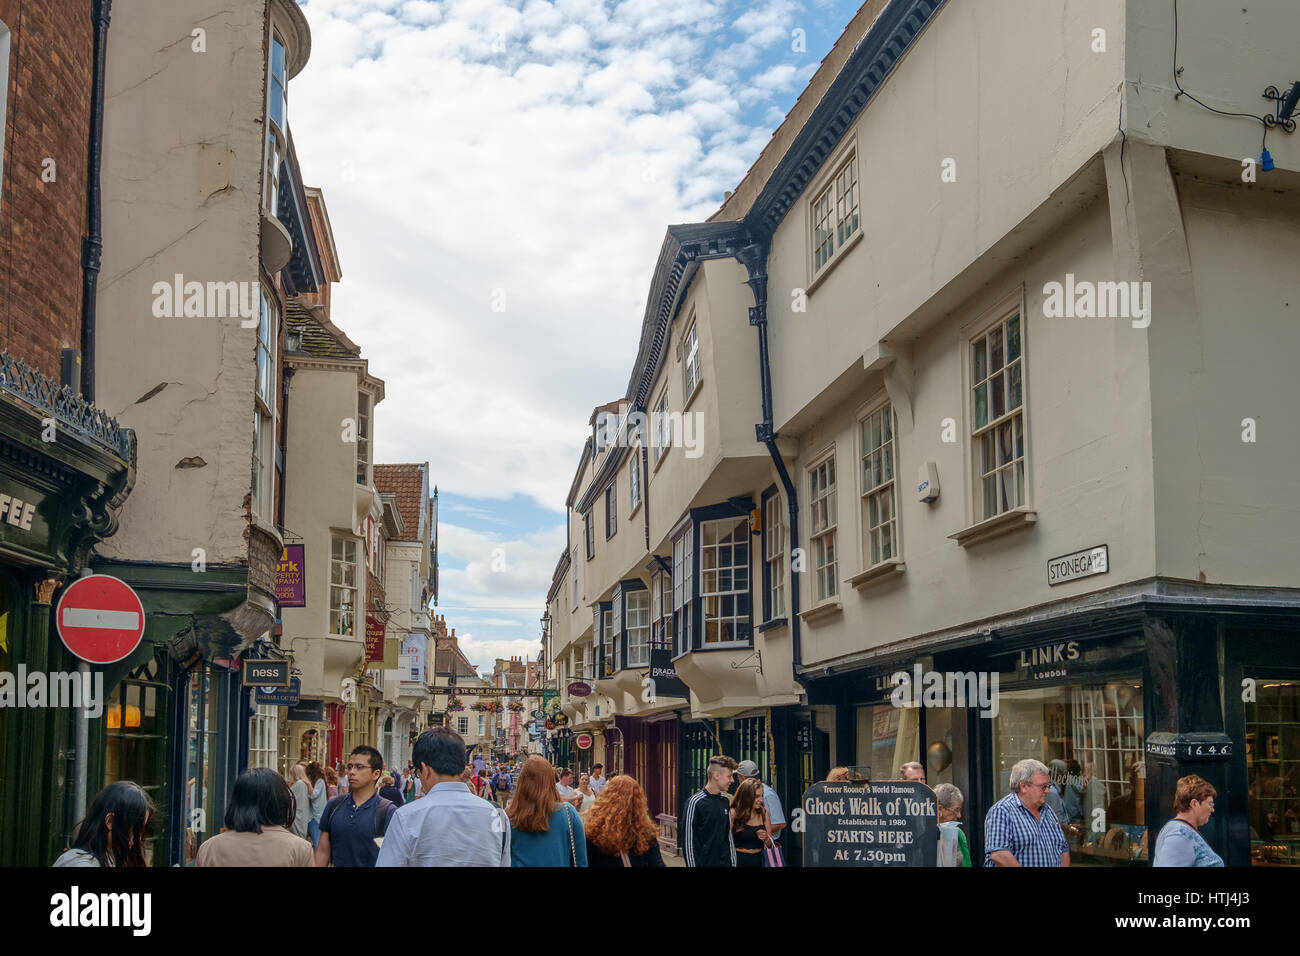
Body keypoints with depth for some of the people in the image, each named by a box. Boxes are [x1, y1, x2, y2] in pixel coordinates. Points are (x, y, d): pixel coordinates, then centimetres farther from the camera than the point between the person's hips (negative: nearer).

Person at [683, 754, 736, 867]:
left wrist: (733, 863, 12)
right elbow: (687, 841, -11)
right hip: (704, 863, -6)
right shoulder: (695, 802, -12)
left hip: (725, 862, 6)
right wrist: (692, 865, -12)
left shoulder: (725, 800, 7)